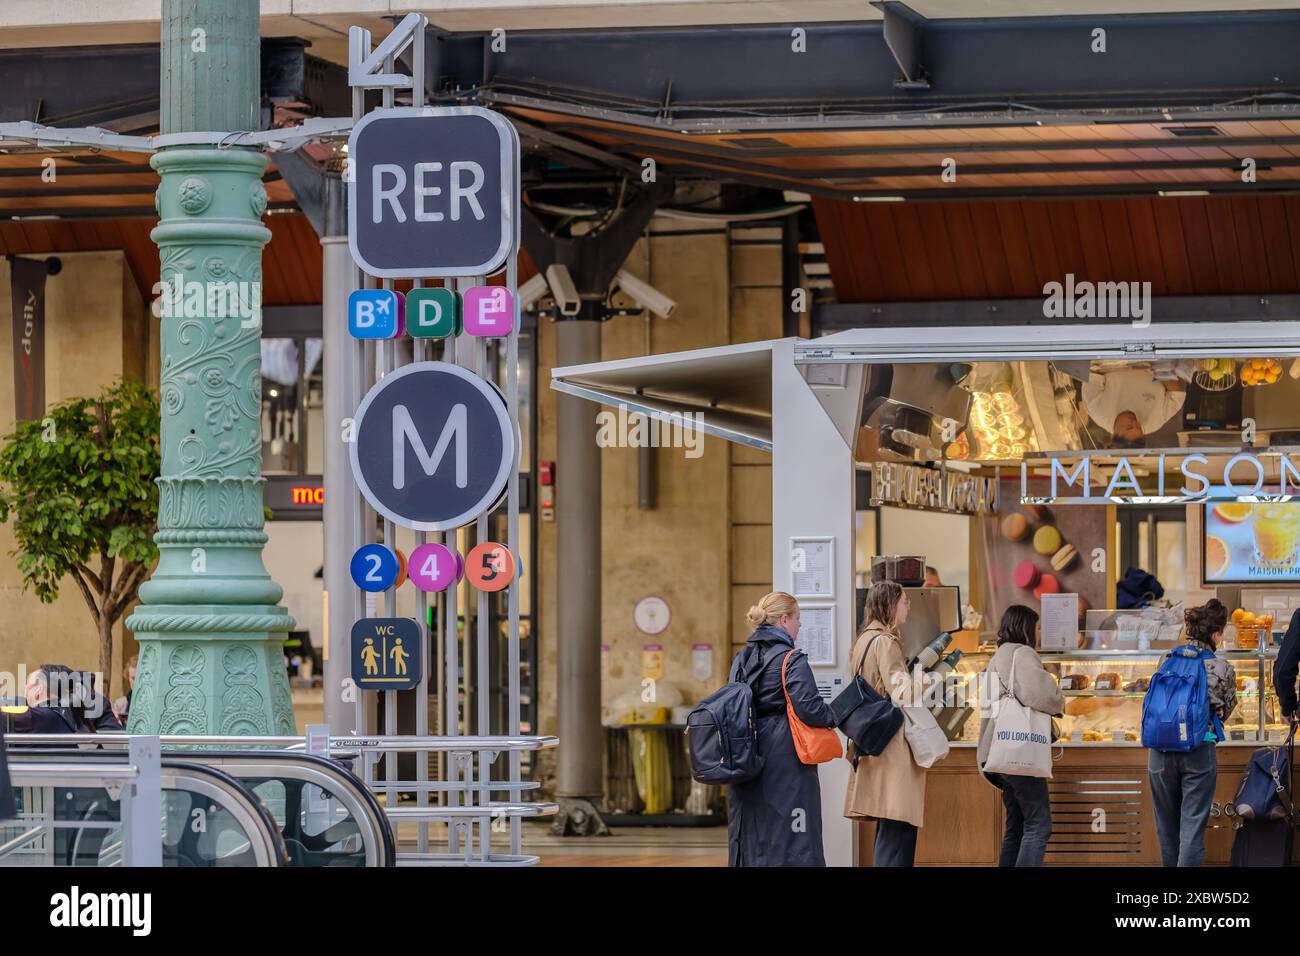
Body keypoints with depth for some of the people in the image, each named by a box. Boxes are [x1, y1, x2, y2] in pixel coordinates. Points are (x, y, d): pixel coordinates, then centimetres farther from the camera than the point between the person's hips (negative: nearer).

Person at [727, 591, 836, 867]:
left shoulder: (741, 660, 11)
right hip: (785, 759, -7)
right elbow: (808, 708, -19)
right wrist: (834, 716, -1)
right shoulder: (791, 660, -12)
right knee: (792, 842, -4)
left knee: (749, 838, 11)